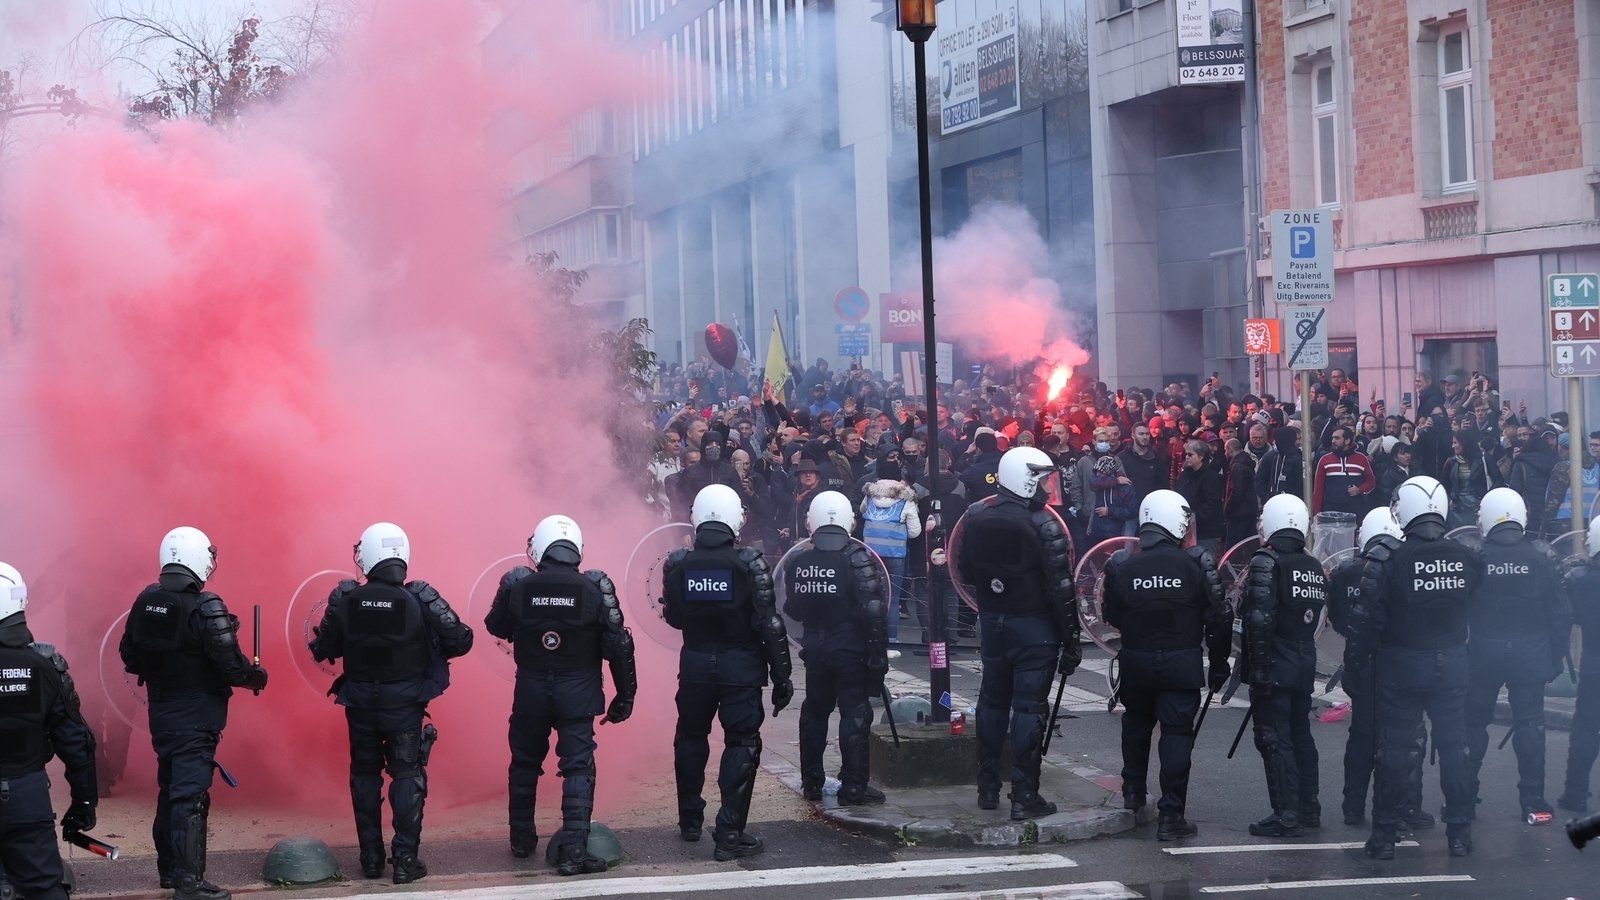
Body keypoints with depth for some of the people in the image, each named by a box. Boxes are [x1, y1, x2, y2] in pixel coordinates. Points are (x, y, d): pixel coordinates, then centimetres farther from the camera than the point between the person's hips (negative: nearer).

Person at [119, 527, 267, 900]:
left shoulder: (146, 602, 0)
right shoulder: (205, 608, -20)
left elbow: (129, 657, 7)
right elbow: (230, 665, -20)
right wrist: (256, 676, -1)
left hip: (161, 712, 7)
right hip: (196, 716, -7)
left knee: (170, 789, 19)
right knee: (190, 795, -5)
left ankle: (169, 868, 29)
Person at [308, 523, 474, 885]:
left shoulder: (345, 599, -10)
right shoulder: (420, 599, -15)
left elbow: (322, 650, -4)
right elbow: (460, 641, -12)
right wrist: (427, 651, 7)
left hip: (360, 703, 2)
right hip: (405, 705, -2)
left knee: (365, 776, 16)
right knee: (407, 776, 7)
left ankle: (371, 859, 19)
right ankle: (405, 861, 3)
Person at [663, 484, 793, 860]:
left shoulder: (677, 564, -5)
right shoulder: (749, 564, -13)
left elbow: (674, 617, 8)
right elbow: (769, 625, -12)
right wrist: (781, 677, -5)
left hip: (695, 663, 3)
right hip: (741, 666, -3)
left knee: (691, 739, 21)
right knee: (741, 744, 3)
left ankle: (690, 820, 33)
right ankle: (729, 834, -3)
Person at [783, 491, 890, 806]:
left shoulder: (798, 562, 0)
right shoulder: (858, 559, -13)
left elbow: (793, 609, 10)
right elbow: (873, 610, -16)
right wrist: (877, 650, -10)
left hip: (815, 648, 4)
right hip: (851, 650, -4)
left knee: (814, 713, 17)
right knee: (854, 715, 1)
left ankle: (811, 783, 23)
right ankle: (853, 787, 0)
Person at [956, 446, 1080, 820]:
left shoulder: (976, 517, 0)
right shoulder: (1043, 525, -17)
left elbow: (965, 571, 11)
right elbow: (1061, 587, -16)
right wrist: (1071, 640, -10)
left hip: (991, 622, 6)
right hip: (1034, 627, -6)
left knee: (992, 700, 17)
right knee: (1029, 708, -1)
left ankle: (987, 787, 24)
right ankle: (1024, 796, 0)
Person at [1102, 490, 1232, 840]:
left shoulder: (1120, 564, -6)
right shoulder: (1197, 563, -10)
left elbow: (1112, 616, 5)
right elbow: (1219, 617, -6)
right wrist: (1219, 664, 5)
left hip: (1135, 662, 2)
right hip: (1182, 664, -2)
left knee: (1136, 725, 25)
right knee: (1176, 733, 1)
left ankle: (1133, 794, 36)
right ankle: (1171, 815, -1)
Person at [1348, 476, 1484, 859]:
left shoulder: (1389, 561, -16)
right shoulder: (1468, 558, -6)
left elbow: (1367, 618, -13)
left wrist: (1363, 654, 3)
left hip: (1402, 667, -3)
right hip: (1452, 665, 3)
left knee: (1395, 750, 5)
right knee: (1454, 747, 12)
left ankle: (1384, 834, 10)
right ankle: (1459, 831, 18)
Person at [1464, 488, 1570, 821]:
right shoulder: (1542, 556, -6)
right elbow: (1561, 612, -3)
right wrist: (1557, 656, 7)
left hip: (1482, 655, -1)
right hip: (1530, 655, 1)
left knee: (1473, 723, 12)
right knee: (1529, 725, 7)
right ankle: (1533, 801, 8)